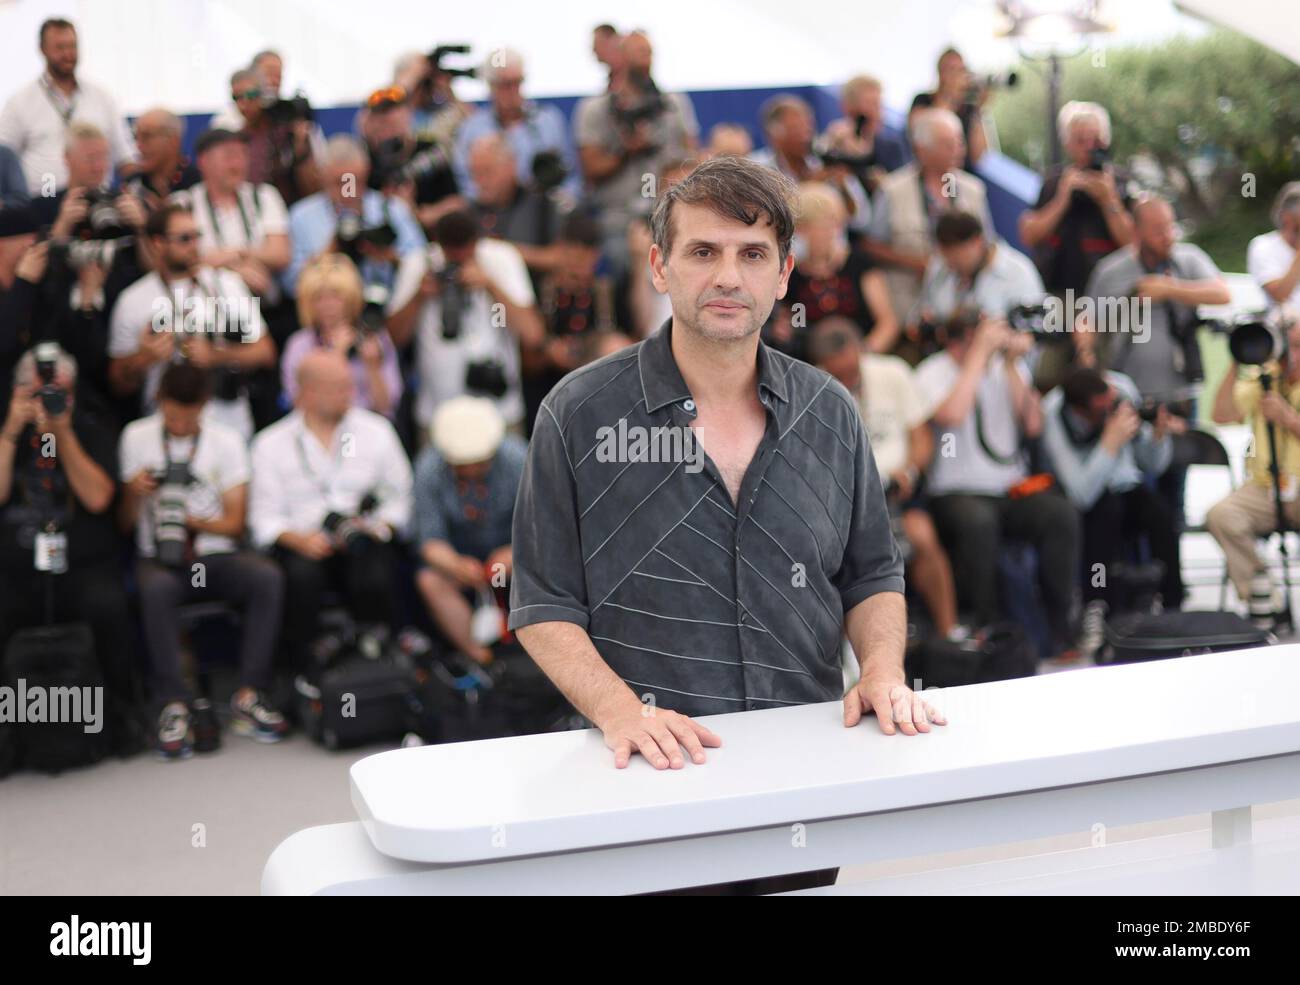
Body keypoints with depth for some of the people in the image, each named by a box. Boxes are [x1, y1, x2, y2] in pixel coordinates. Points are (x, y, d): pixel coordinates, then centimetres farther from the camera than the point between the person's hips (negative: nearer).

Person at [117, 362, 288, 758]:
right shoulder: (136, 437, 5)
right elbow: (125, 523, 6)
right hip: (160, 558, -1)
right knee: (156, 588, -38)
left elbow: (235, 523, 4)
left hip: (216, 556, 2)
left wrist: (194, 522, -15)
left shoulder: (226, 440, 7)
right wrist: (134, 494, -15)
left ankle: (248, 696, -24)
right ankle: (174, 703, -30)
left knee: (268, 577, -30)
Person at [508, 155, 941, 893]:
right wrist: (619, 710, -19)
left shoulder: (830, 414, 5)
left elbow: (873, 576, 13)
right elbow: (545, 606, -5)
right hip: (652, 778, -3)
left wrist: (883, 670, -6)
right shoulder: (581, 414, -5)